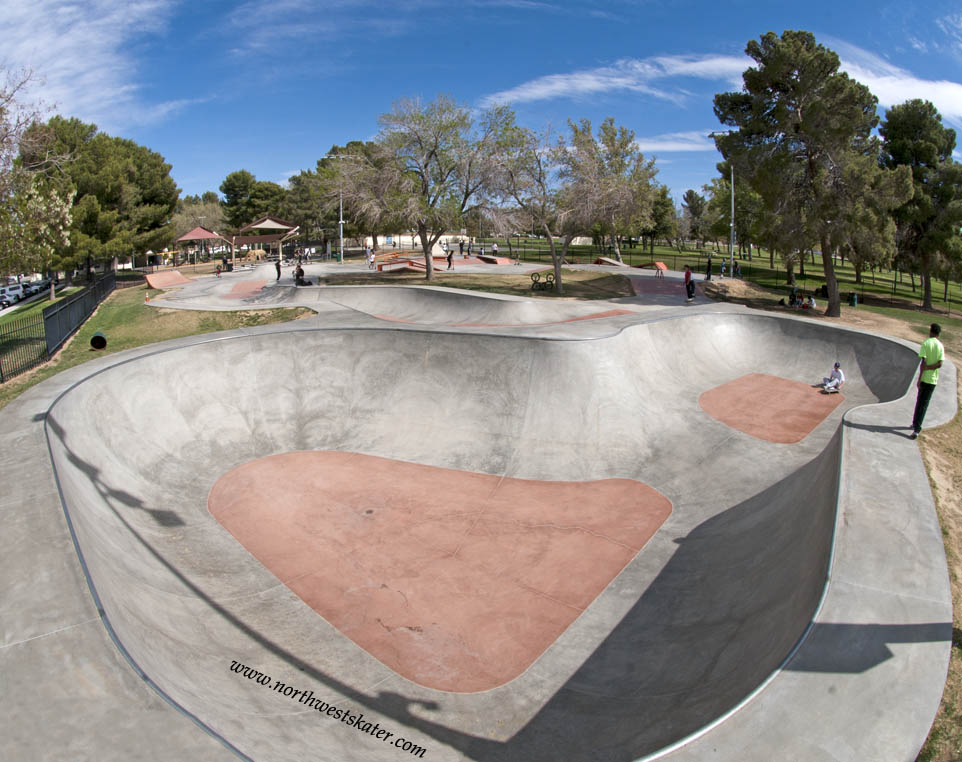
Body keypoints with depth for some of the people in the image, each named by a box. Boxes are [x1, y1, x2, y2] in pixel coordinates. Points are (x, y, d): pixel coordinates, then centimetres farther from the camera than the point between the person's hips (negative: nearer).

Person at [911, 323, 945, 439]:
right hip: (933, 378, 2)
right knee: (924, 403, 7)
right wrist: (928, 368, -3)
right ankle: (916, 427, 6)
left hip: (924, 378, -2)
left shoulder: (925, 343, -9)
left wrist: (919, 378, -12)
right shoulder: (941, 346, 1)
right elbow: (939, 364, -8)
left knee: (920, 402, 9)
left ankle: (916, 425, 14)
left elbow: (923, 362, -14)